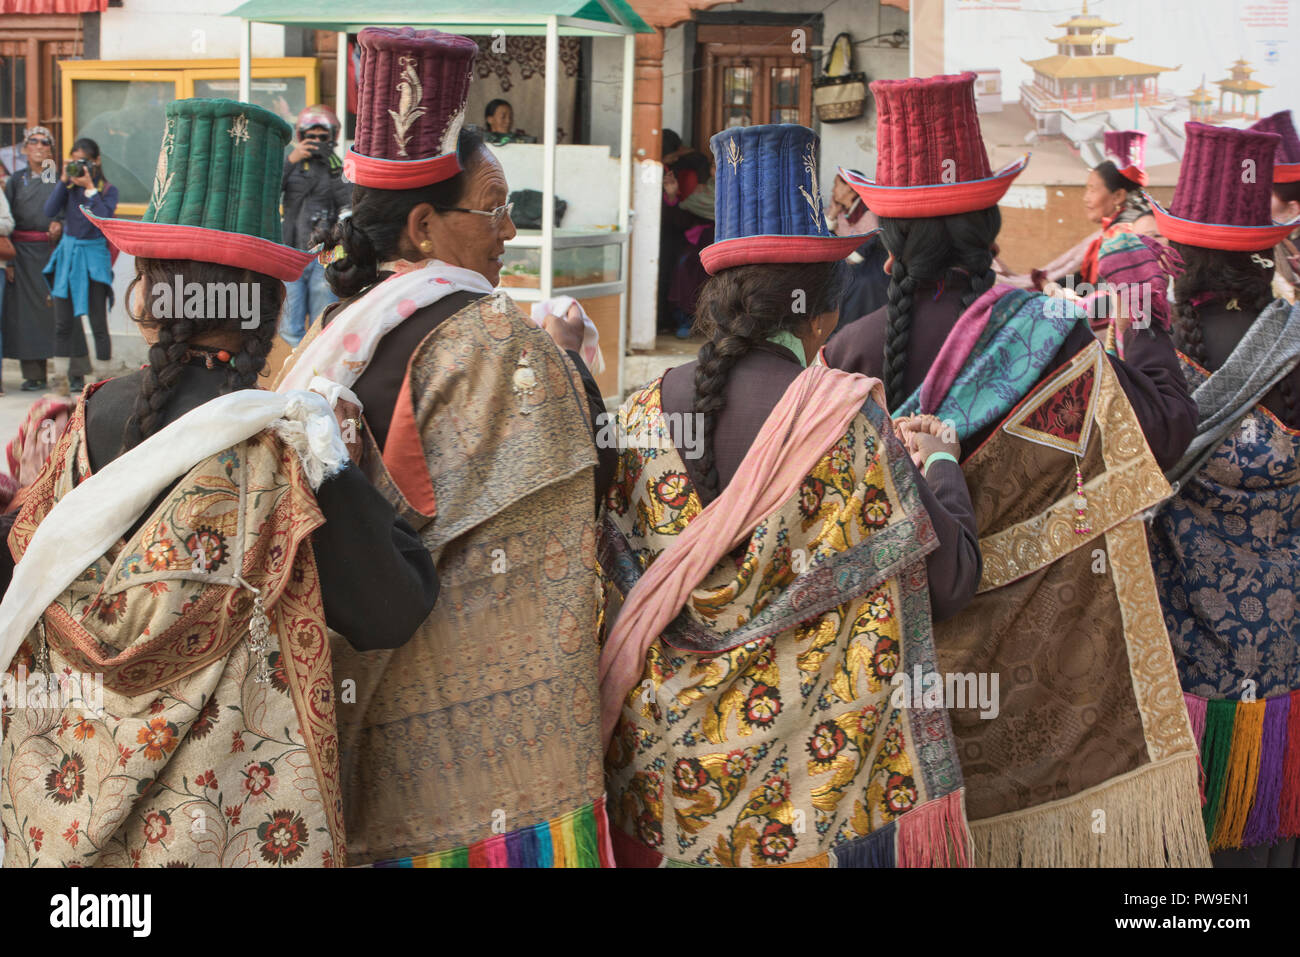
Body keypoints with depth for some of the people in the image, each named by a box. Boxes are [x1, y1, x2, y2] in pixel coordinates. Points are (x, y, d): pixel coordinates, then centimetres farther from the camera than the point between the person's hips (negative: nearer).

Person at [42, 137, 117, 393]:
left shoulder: (108, 189, -3)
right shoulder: (69, 187, 4)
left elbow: (104, 218, -18)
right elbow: (50, 210, -8)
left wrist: (89, 188, -18)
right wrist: (64, 181, -10)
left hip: (93, 256, -4)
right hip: (68, 253, 4)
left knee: (97, 321, -4)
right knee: (64, 319, 4)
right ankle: (77, 374, 14)